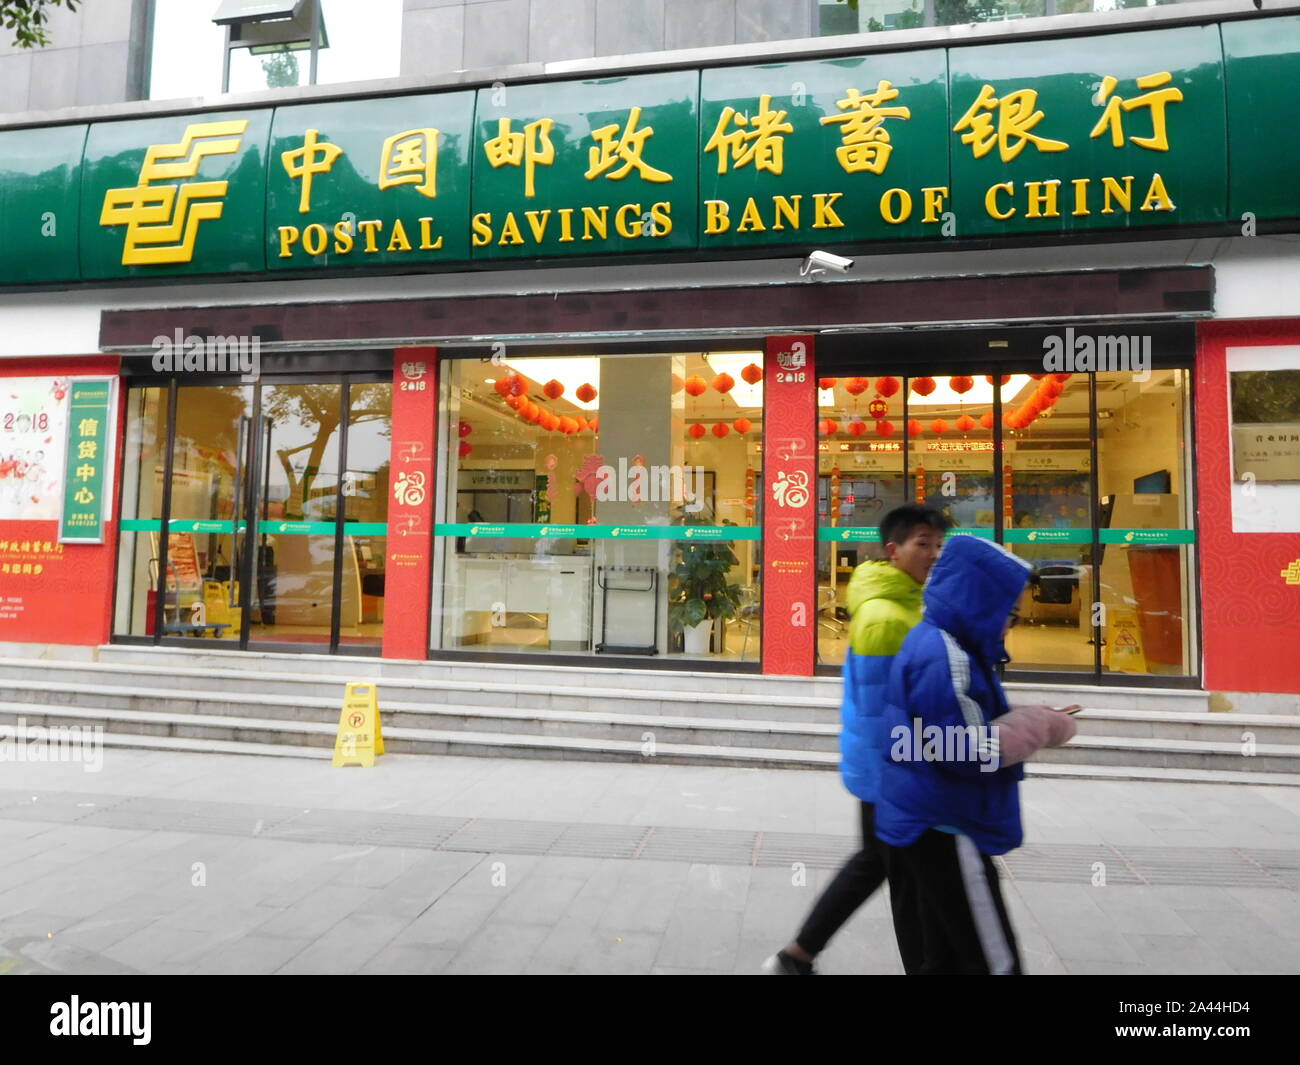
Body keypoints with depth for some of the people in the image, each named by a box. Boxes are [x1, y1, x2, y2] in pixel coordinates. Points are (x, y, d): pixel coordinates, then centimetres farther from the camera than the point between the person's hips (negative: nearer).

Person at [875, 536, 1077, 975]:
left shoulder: (931, 644, 11)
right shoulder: (944, 656, -22)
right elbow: (968, 753, -23)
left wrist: (1025, 720, 6)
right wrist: (1037, 726, -11)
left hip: (927, 827, 10)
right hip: (945, 832, -10)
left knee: (942, 957, 19)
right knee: (994, 962, 0)